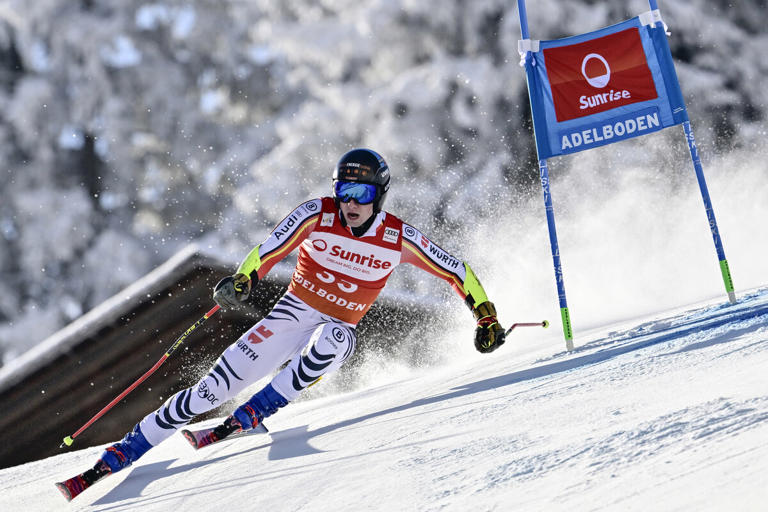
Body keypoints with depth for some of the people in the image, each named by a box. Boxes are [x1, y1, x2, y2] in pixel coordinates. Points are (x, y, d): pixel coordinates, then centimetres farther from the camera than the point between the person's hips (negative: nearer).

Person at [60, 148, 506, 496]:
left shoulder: (398, 239, -12)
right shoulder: (317, 215, -14)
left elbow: (457, 271, -3)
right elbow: (270, 249, -23)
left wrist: (486, 317, -7)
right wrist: (241, 281, -42)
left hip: (338, 331, 0)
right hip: (292, 315, 0)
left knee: (333, 339, -38)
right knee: (216, 386, -11)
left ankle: (252, 414, -28)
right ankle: (123, 453, -5)